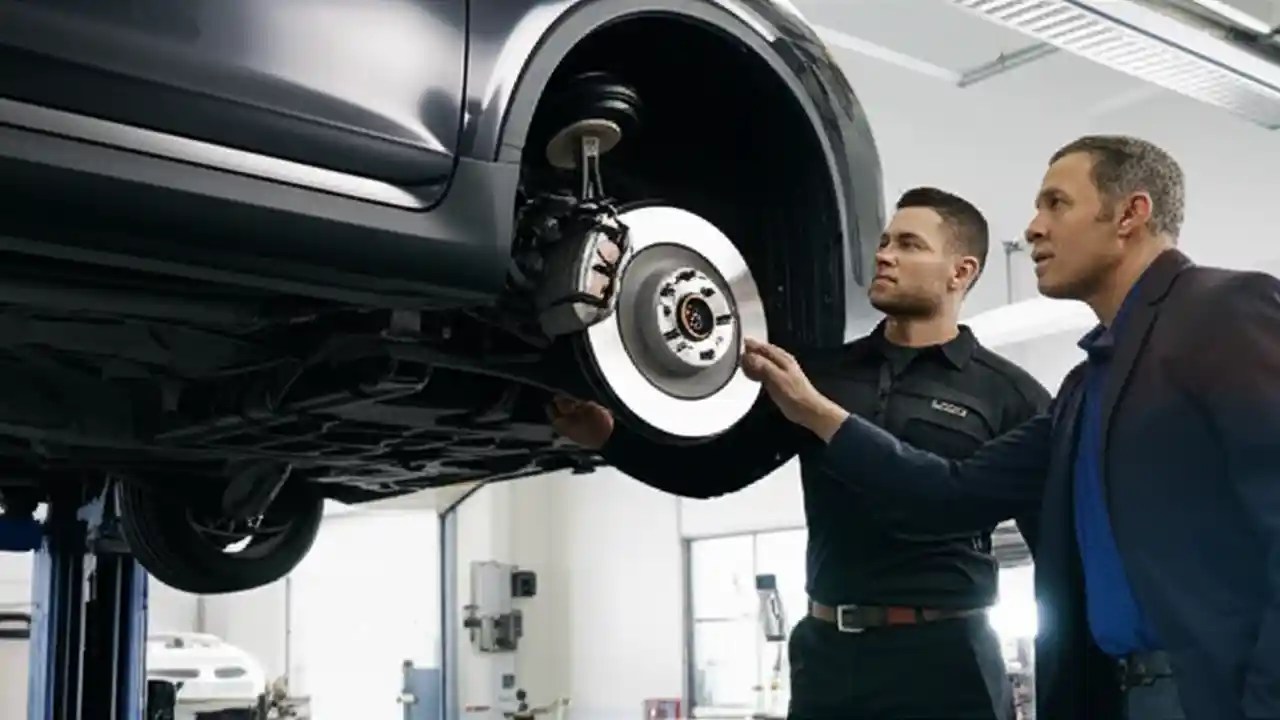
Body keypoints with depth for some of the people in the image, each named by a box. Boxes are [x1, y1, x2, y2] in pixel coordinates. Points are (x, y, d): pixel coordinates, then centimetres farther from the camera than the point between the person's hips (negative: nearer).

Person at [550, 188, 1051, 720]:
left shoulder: (1005, 392, 0)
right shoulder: (823, 371, 10)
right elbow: (714, 468, 10)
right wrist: (610, 436, -3)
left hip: (944, 656, -3)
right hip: (828, 651, 4)